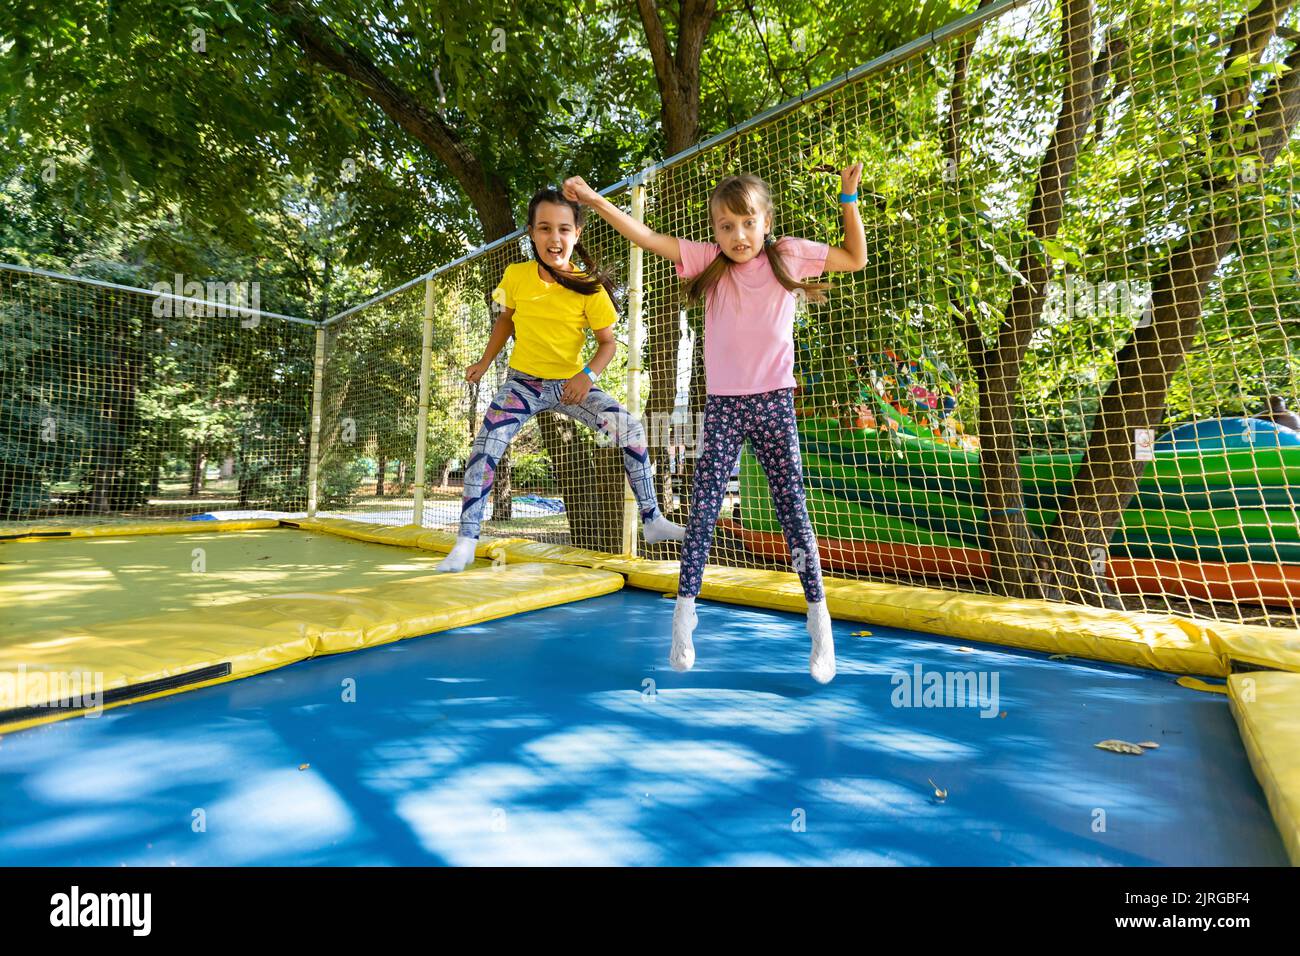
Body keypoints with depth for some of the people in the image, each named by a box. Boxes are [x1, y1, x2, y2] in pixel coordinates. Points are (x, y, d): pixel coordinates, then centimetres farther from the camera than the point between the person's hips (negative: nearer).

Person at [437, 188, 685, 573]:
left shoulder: (589, 287, -13)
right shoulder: (516, 275, -8)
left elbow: (607, 342, -8)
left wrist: (588, 375, -26)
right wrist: (486, 360, 8)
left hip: (570, 382, 0)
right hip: (523, 381, 1)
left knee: (630, 427, -16)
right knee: (485, 445, -18)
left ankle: (652, 520, -2)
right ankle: (466, 541, -5)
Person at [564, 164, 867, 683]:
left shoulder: (788, 255, 6)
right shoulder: (709, 260, 6)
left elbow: (856, 258, 15)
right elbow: (648, 238, 3)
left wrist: (848, 198, 9)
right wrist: (595, 200, 0)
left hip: (774, 402, -1)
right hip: (722, 404, 1)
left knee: (793, 509, 2)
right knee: (703, 508, -3)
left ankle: (819, 621, 13)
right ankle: (684, 612, 7)